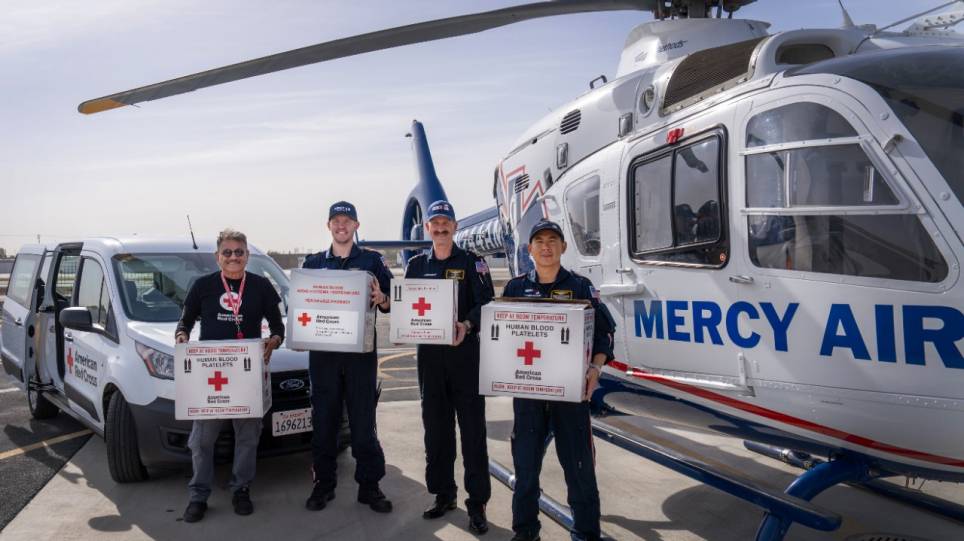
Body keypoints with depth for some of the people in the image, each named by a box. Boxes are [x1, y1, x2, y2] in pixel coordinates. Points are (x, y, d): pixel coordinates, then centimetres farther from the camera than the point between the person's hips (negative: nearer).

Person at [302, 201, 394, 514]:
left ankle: (369, 485, 10)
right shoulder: (313, 262, 12)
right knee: (323, 420, 6)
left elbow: (391, 303, 4)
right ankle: (323, 484, 18)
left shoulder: (372, 260, 6)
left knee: (363, 420, 1)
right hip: (323, 351, 2)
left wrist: (381, 299, -18)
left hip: (361, 351, -2)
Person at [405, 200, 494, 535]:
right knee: (435, 427, 10)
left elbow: (486, 303, -8)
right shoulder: (417, 265, 13)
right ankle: (443, 494, 23)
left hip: (465, 350, -4)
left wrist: (467, 325, -25)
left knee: (472, 428, -2)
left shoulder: (472, 262, 1)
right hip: (429, 352, 4)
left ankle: (477, 503, 5)